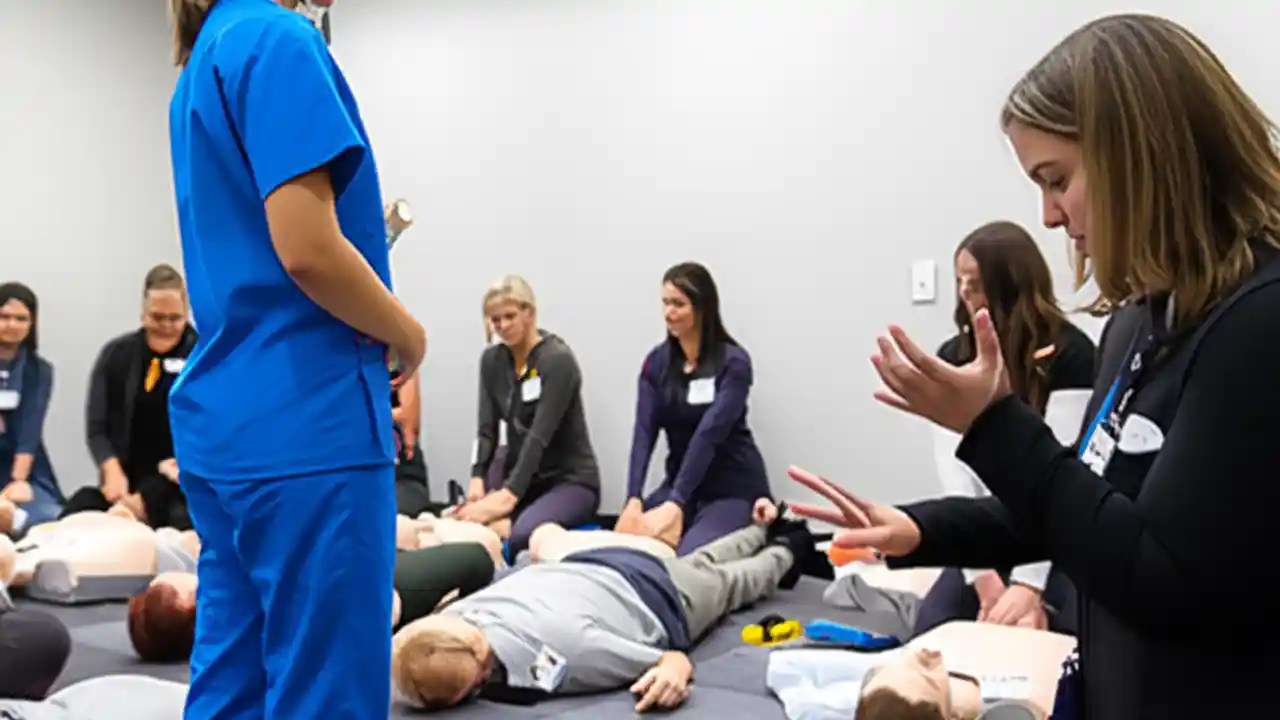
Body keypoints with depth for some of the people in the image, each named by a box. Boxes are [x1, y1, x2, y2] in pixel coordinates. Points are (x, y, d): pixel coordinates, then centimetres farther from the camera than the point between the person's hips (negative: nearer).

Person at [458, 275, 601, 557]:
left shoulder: (558, 360, -17)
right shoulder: (491, 360, 4)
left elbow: (540, 435, -25)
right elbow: (487, 428, -2)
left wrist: (509, 495, -34)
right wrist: (477, 479, -19)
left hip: (569, 479, -6)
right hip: (518, 477, 6)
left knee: (522, 536, -32)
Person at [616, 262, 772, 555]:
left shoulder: (733, 362, -15)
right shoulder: (657, 361, 1)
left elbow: (709, 433, -26)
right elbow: (644, 432, -9)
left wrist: (675, 504, -34)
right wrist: (634, 499, -23)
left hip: (733, 487, -5)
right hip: (681, 481, 6)